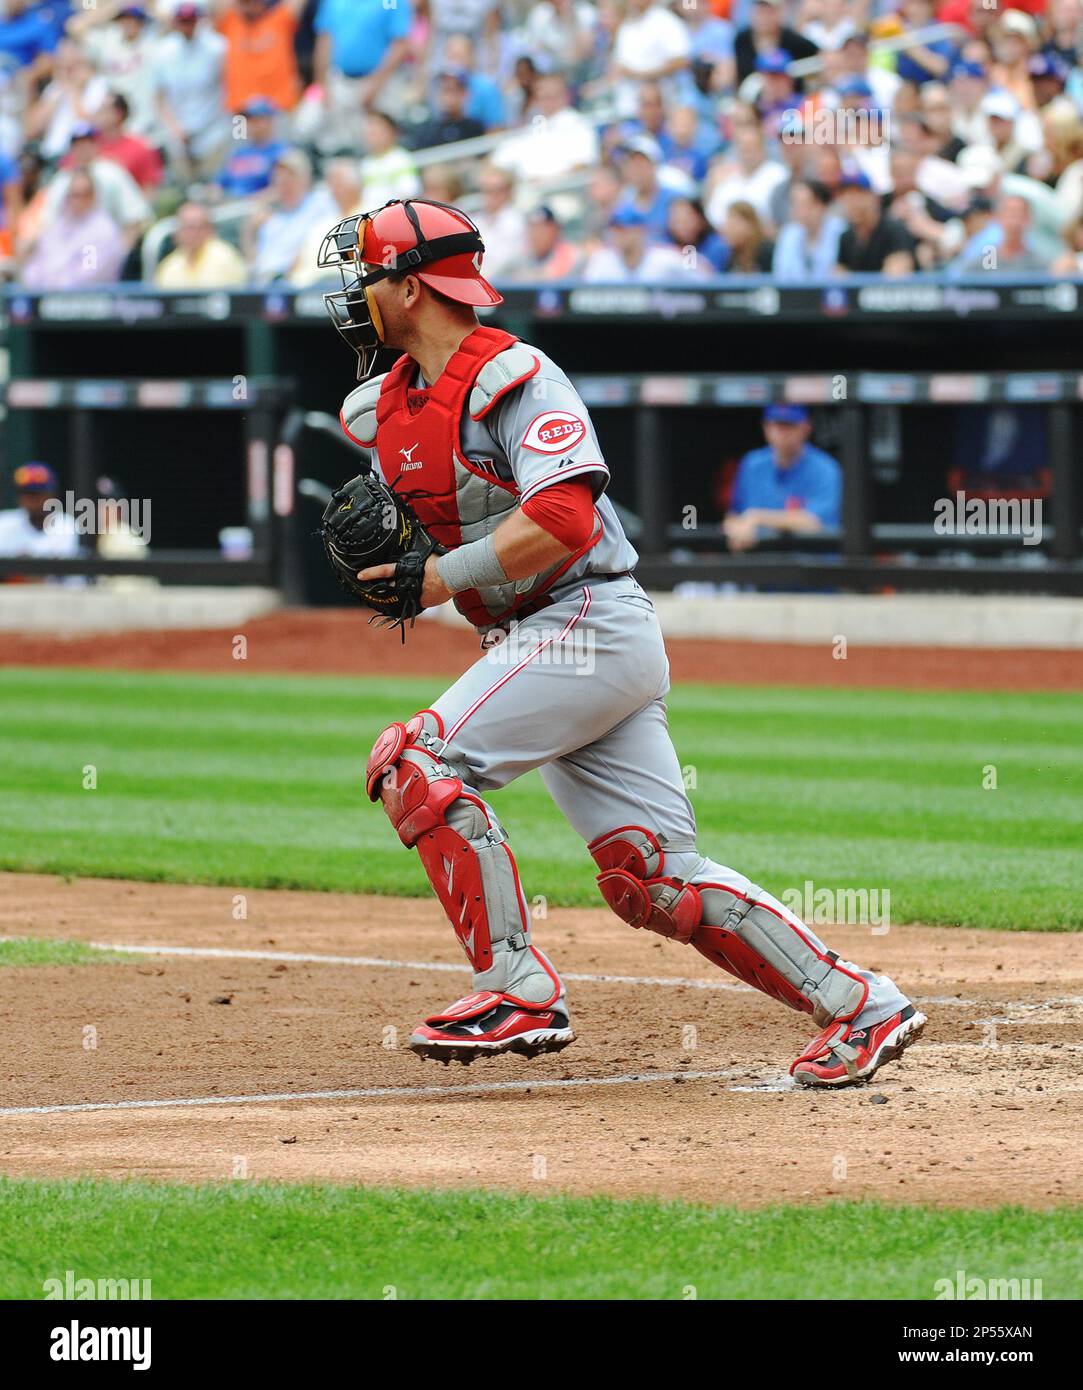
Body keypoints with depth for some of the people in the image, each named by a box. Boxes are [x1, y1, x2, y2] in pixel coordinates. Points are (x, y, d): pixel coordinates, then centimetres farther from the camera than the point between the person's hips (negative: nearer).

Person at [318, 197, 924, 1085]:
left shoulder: (514, 378, -14)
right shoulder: (386, 407, 14)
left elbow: (564, 519, -25)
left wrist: (445, 576, -21)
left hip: (591, 623, -9)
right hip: (536, 643, 9)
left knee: (419, 760, -19)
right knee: (653, 880, 1)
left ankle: (520, 991, -17)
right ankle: (860, 1008, 5)